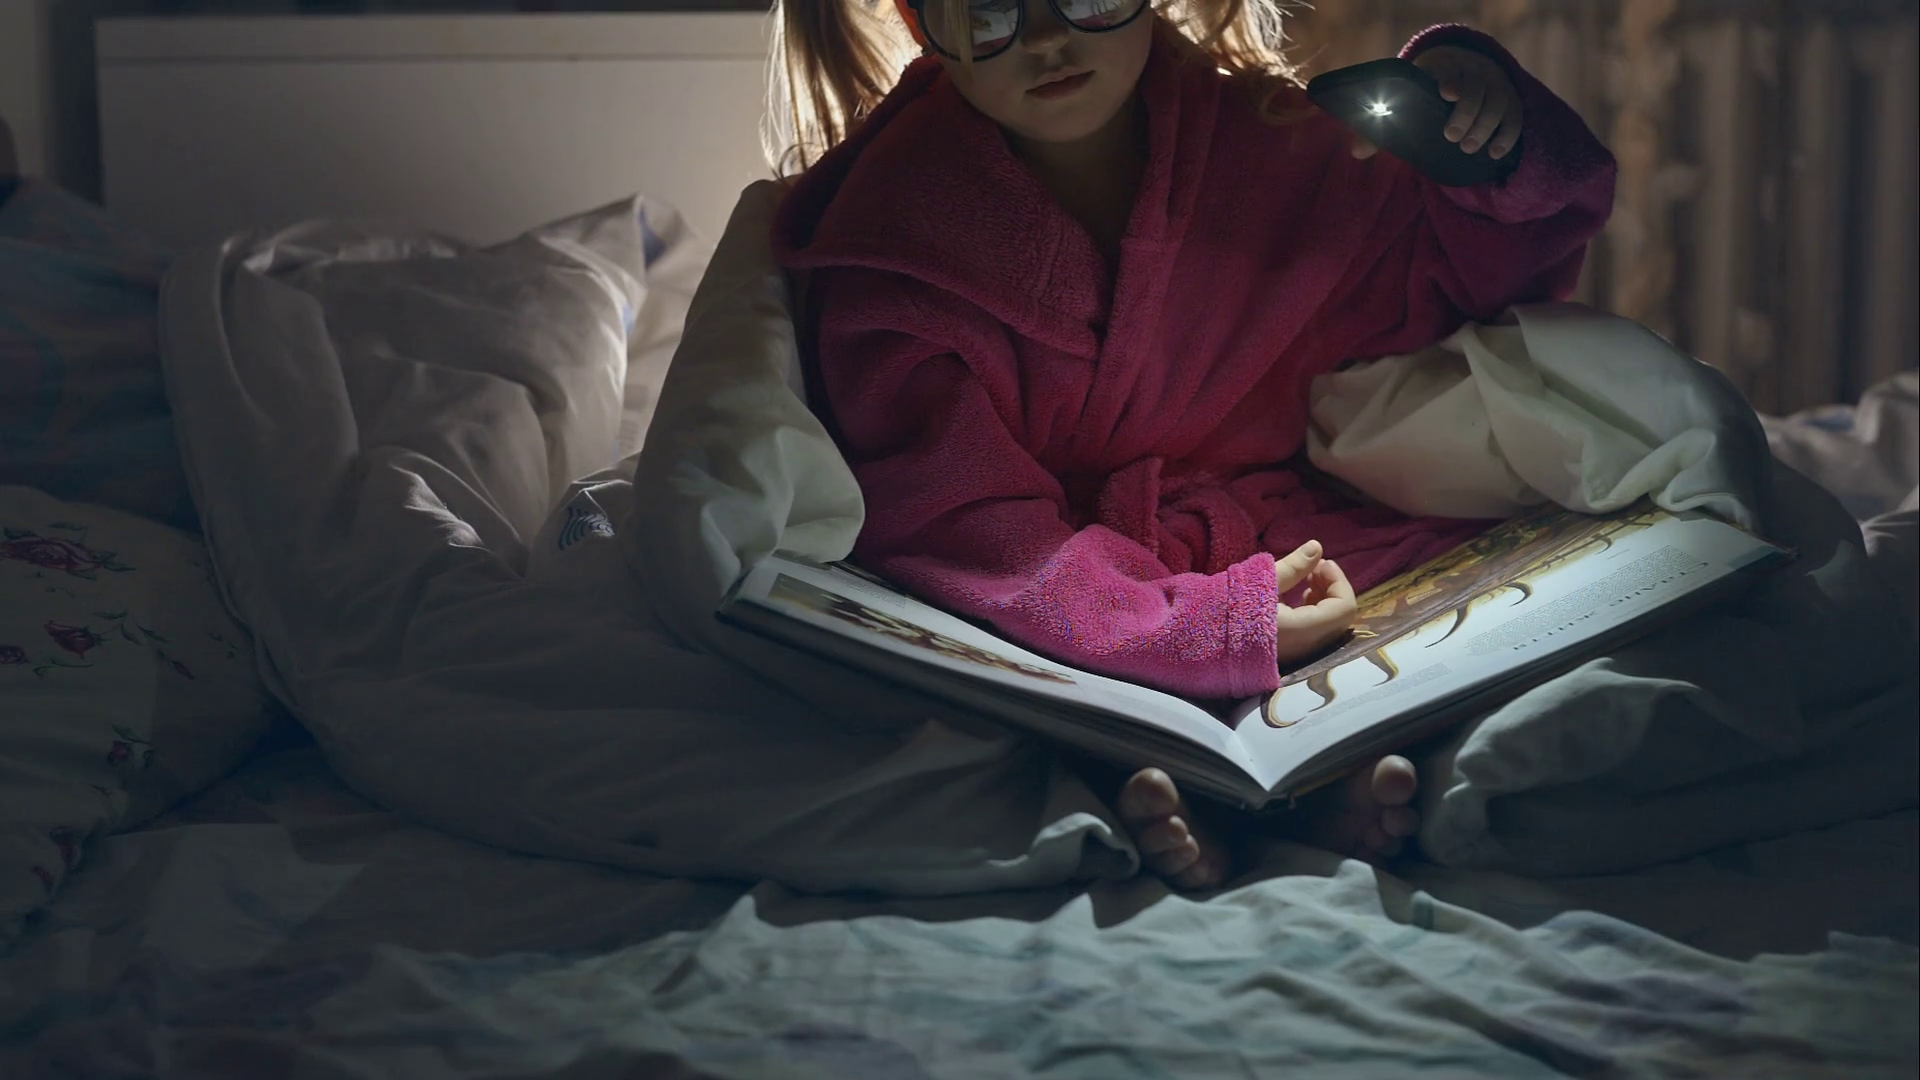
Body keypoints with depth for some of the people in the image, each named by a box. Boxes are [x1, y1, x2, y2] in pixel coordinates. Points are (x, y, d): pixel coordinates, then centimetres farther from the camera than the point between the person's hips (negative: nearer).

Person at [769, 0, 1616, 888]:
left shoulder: (1261, 138, -1)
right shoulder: (889, 232, -13)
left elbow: (1436, 281, 14)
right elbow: (953, 532, -21)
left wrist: (1494, 152, -8)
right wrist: (1213, 630, -30)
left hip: (1266, 544, 3)